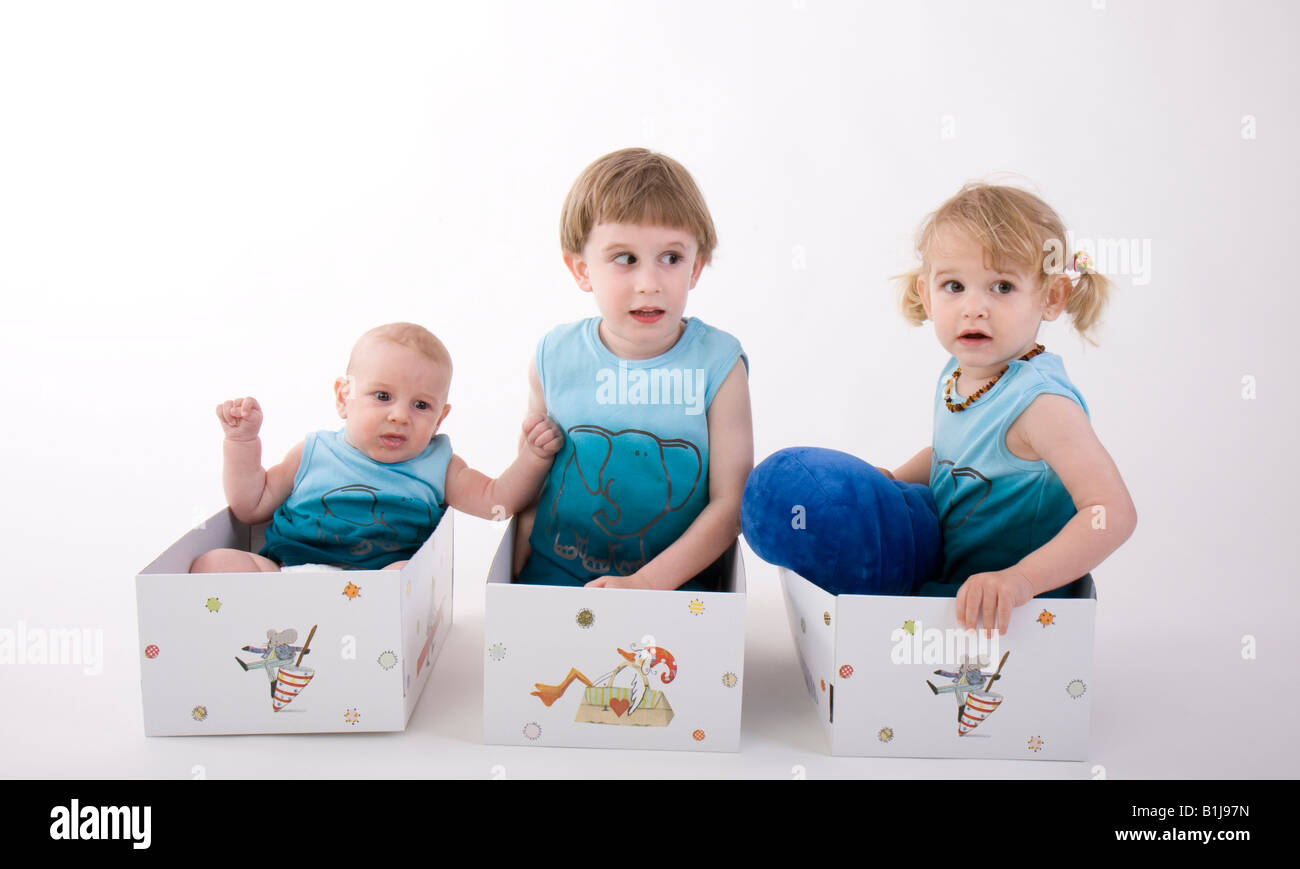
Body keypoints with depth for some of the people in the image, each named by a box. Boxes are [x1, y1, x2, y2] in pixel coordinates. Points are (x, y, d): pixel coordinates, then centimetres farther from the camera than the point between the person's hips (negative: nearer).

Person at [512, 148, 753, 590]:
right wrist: (514, 574, 2)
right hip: (553, 577, 2)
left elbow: (731, 502, -7)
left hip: (677, 584, -1)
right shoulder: (553, 358, -1)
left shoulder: (719, 365, -7)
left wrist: (647, 582, -16)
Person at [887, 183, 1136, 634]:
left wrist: (1020, 578, -39)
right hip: (945, 575, 8)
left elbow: (1114, 512, -31)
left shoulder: (1041, 401, -25)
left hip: (1004, 611, -8)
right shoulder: (957, 375, 1)